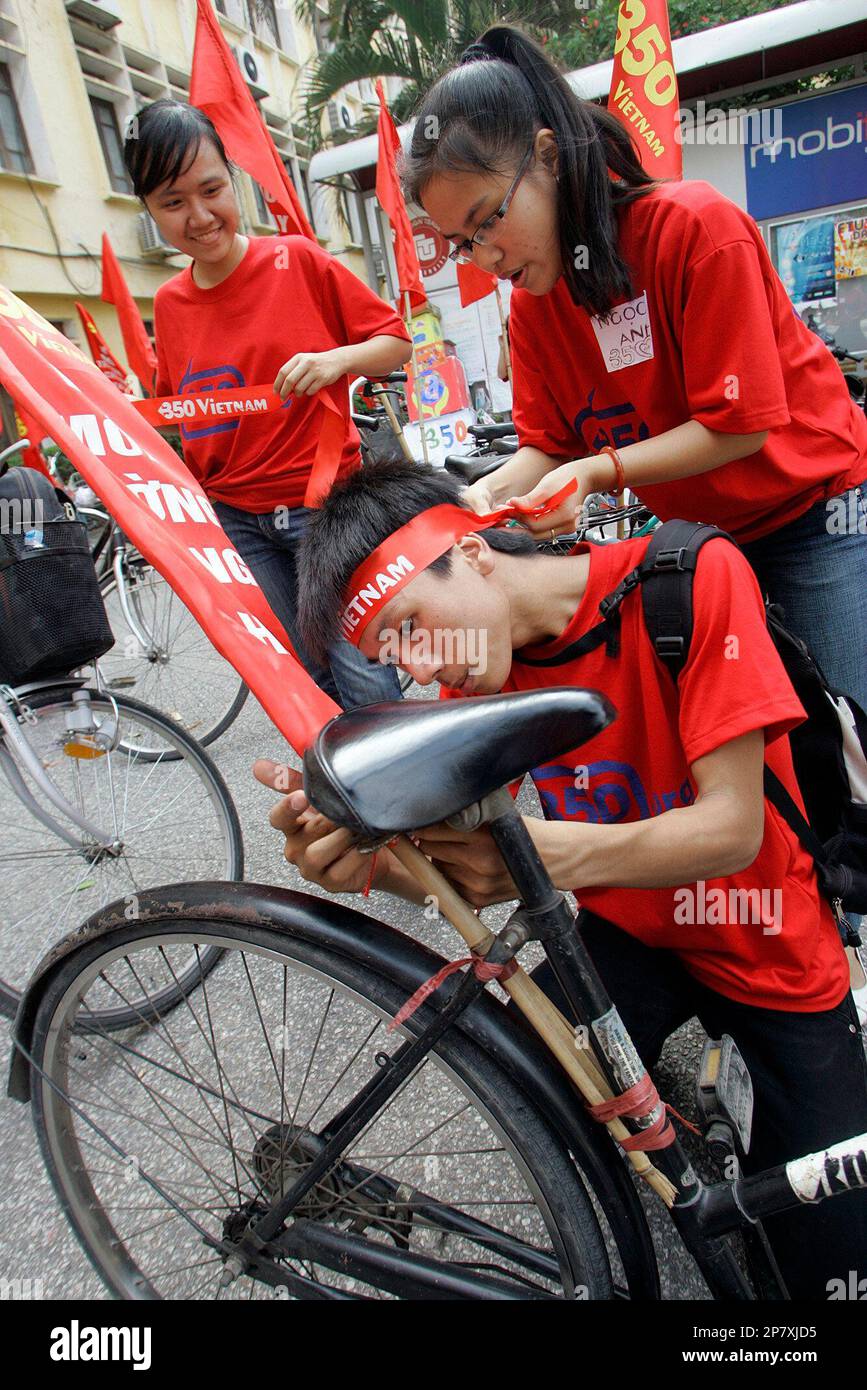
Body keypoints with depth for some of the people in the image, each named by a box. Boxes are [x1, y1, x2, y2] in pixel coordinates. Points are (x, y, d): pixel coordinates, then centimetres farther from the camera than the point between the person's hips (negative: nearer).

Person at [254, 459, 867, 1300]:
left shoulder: (696, 579, -25)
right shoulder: (485, 665, -11)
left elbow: (732, 828, -28)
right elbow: (458, 871, -16)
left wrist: (557, 852, -45)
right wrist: (367, 860, -38)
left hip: (768, 946, -2)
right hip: (629, 928, 3)